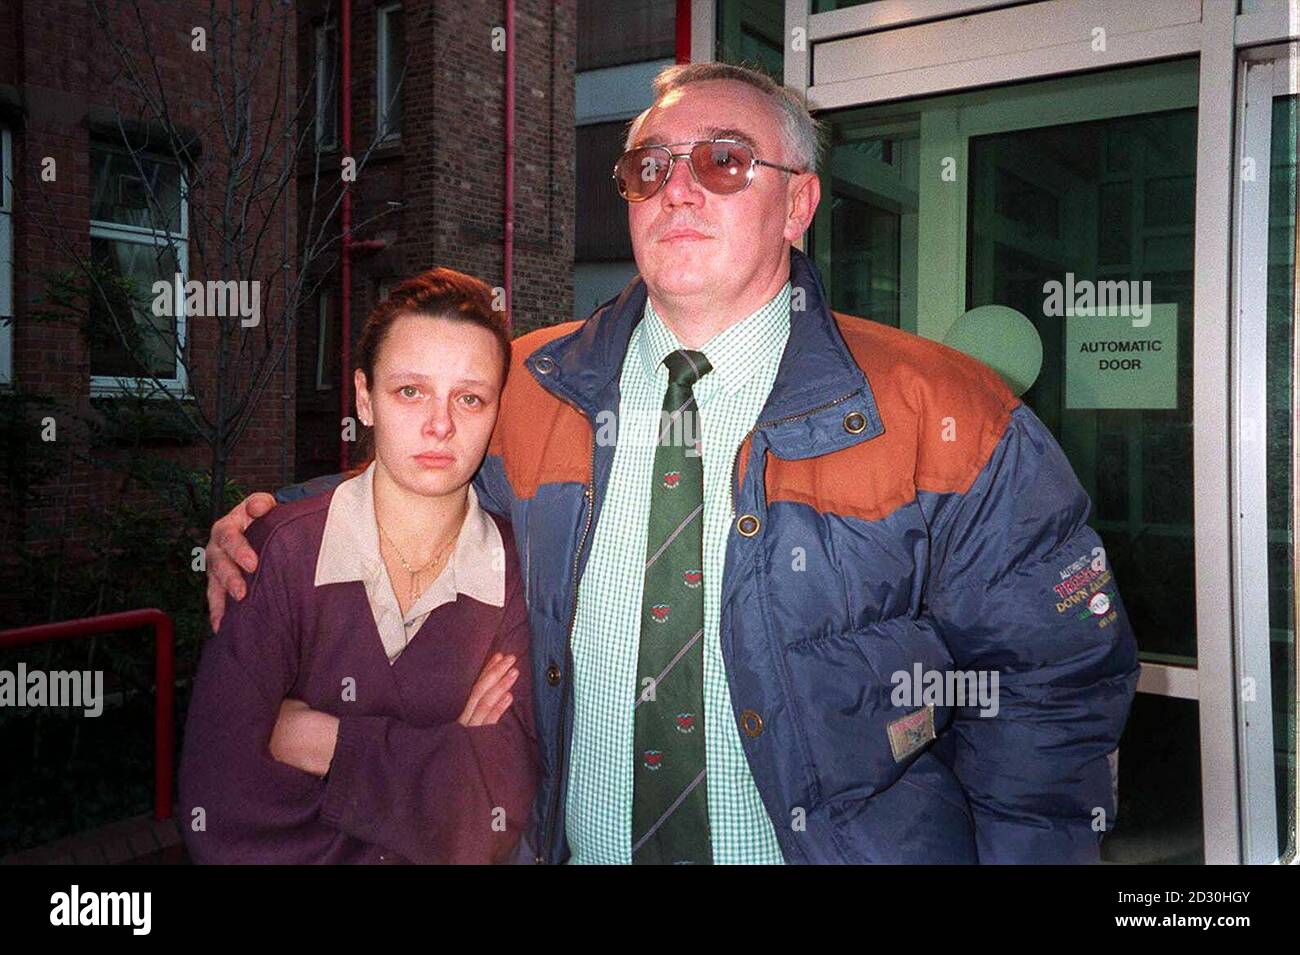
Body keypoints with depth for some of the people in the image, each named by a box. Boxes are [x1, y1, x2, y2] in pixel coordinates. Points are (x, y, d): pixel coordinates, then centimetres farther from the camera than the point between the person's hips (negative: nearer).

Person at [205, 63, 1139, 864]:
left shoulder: (942, 419, -12)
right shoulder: (527, 391, -4)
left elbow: (1058, 676, -7)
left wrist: (1019, 849, -13)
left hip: (840, 842, -2)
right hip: (567, 844, 3)